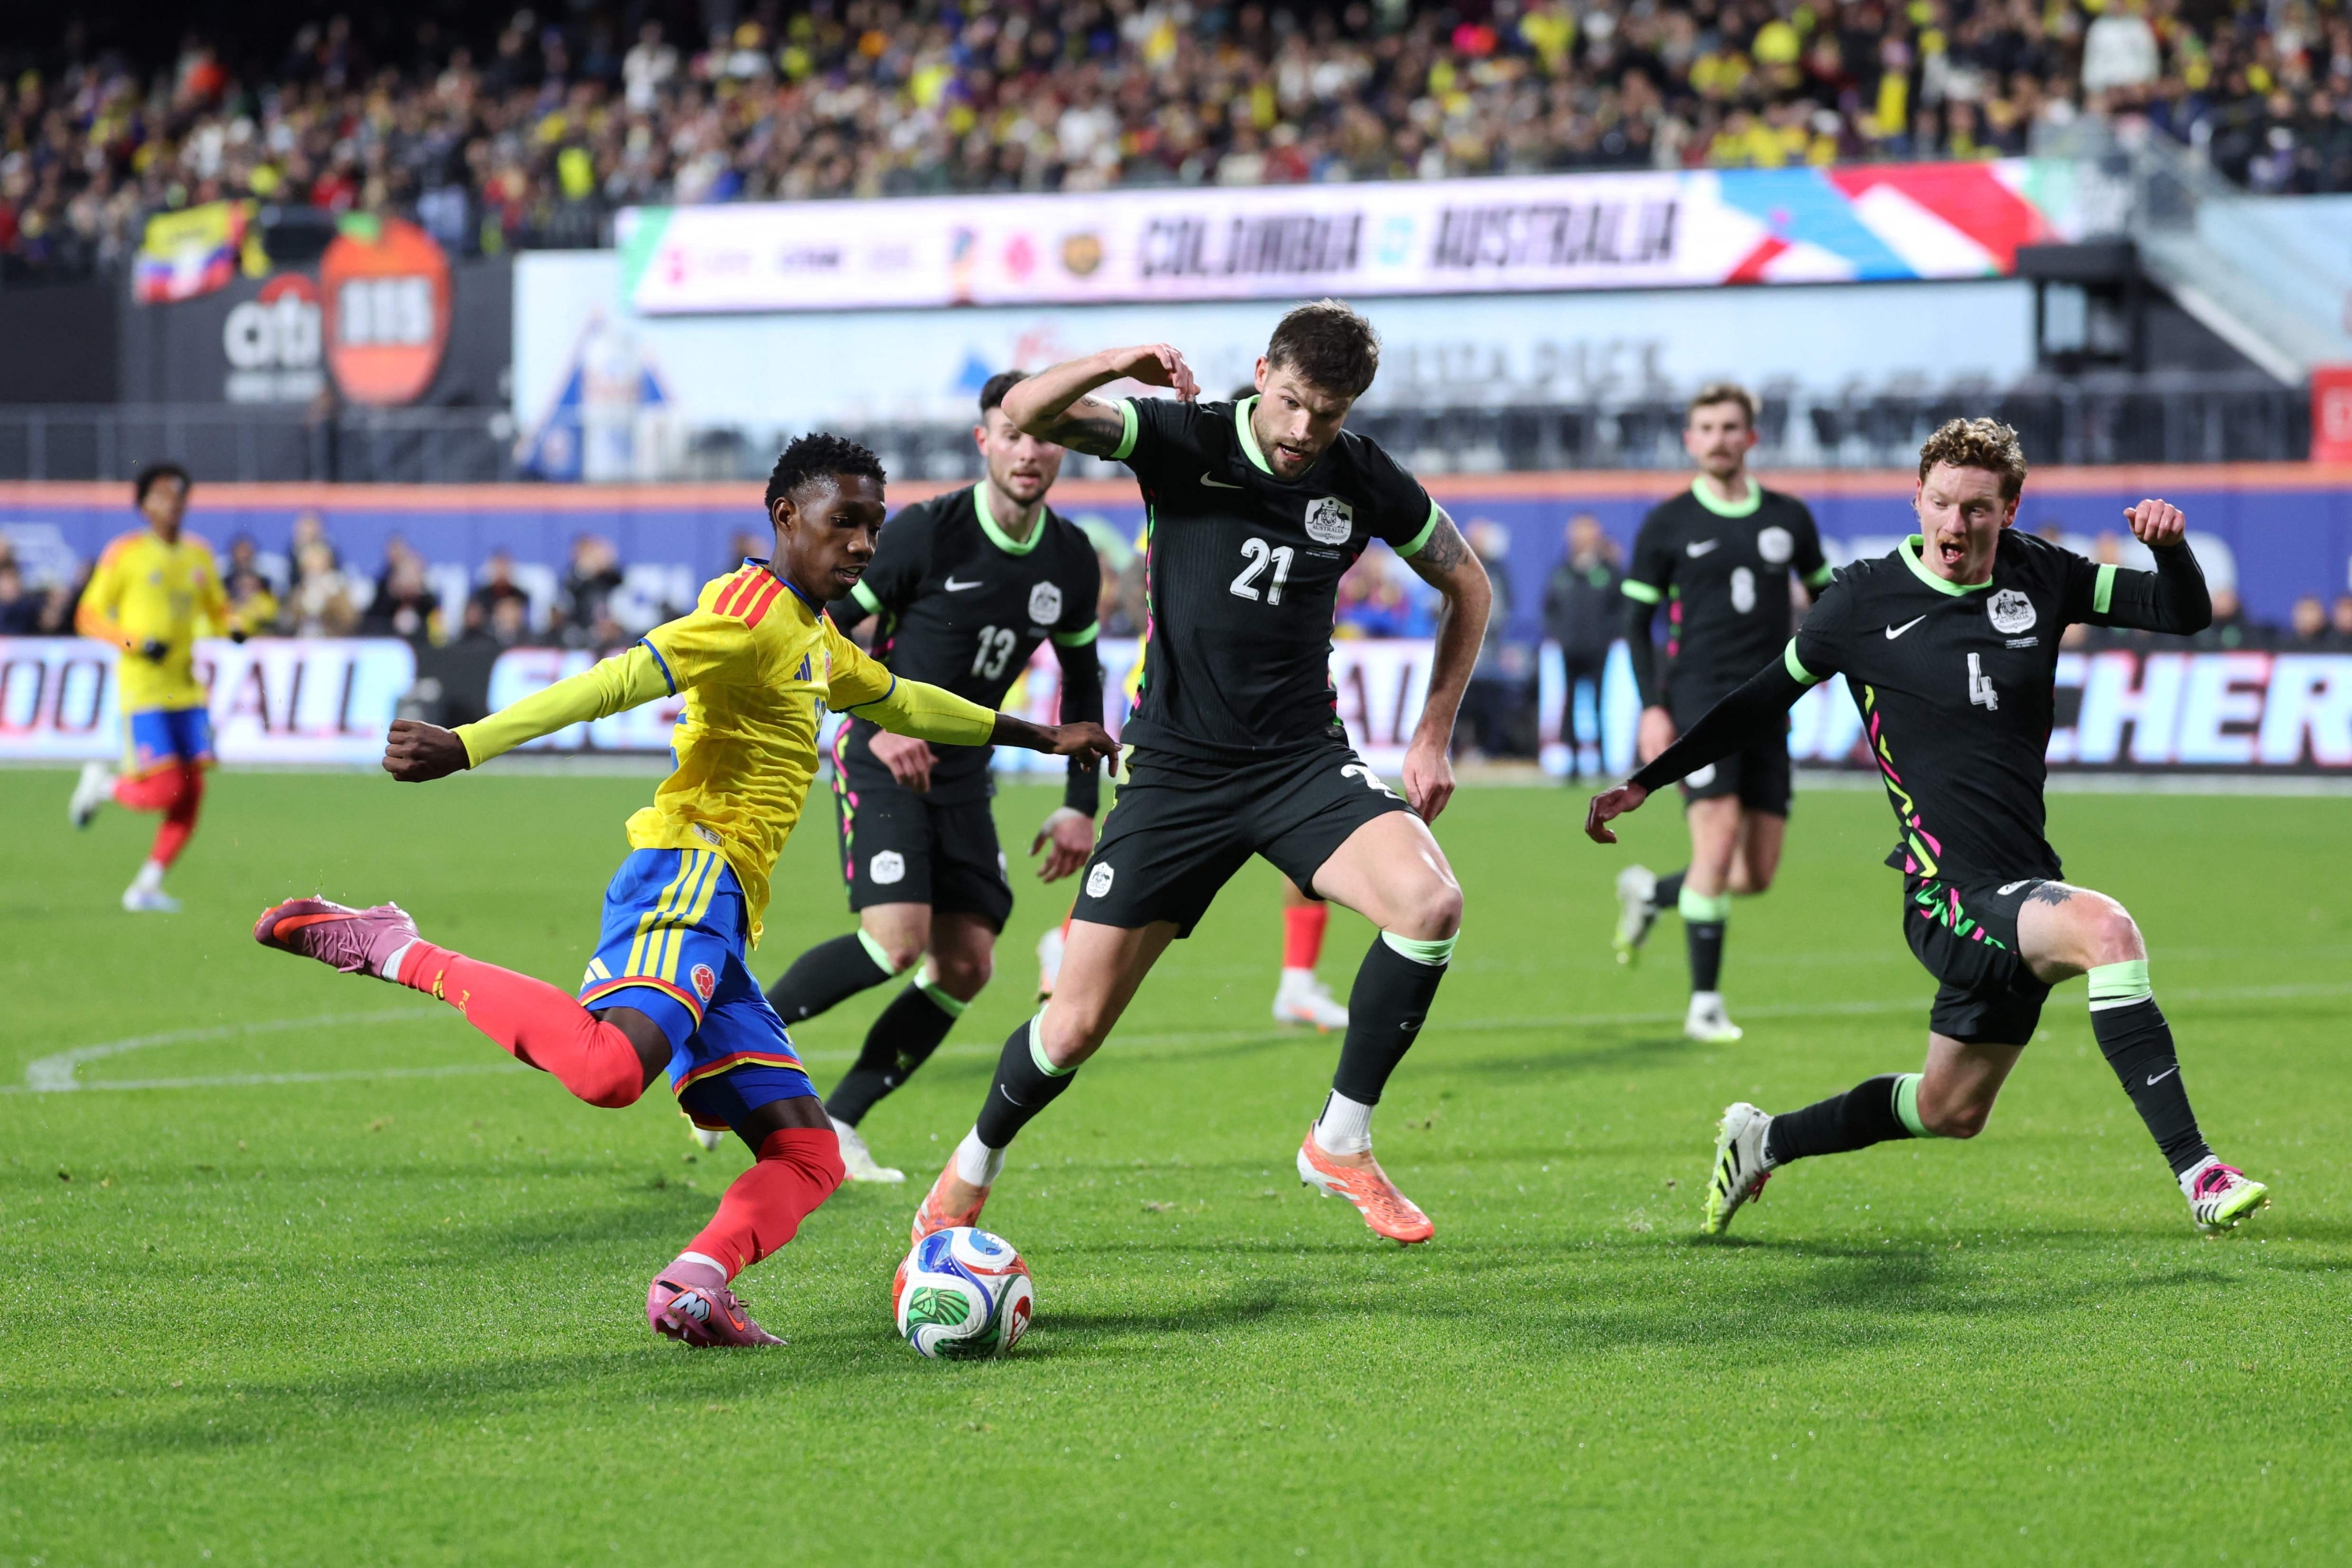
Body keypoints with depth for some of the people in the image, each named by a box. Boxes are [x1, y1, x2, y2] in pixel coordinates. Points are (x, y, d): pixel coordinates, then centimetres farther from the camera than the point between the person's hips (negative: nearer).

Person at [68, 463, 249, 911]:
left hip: (186, 689, 6)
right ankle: (101, 784, 16)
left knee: (190, 796, 0)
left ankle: (146, 887, 12)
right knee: (163, 791, -14)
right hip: (142, 690, -6)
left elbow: (217, 609, 23)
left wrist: (234, 625, 0)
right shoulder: (124, 554, -6)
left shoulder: (198, 555, 10)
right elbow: (88, 617, -4)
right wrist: (135, 643, -18)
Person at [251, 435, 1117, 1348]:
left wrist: (1034, 735, 58)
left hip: (720, 928, 10)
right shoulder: (754, 607, -3)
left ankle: (694, 1287, -15)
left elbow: (901, 702, 47)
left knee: (808, 1156, 3)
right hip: (689, 871, -10)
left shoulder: (817, 643, 27)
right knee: (611, 1066, -37)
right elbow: (623, 680, -18)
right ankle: (397, 953, -23)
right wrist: (465, 747, -29)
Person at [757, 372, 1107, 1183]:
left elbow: (1082, 681, 15)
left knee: (966, 965, -4)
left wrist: (1079, 806, 10)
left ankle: (834, 1125, 5)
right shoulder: (927, 532, -14)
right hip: (883, 757, -6)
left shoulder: (1071, 560, 2)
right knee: (898, 939, -23)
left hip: (962, 772, 6)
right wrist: (878, 724, -21)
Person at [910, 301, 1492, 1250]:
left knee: (1430, 901, -28)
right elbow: (1025, 413, -20)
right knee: (1076, 1025, -1)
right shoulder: (1185, 439, -8)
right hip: (1177, 770, -2)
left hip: (1303, 760, 2)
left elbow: (1466, 584, 14)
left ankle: (1341, 1143, -11)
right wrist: (1119, 365, -39)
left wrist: (1433, 736, 8)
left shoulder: (1365, 482, -2)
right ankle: (971, 1172, 29)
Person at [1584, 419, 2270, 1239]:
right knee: (2108, 931, -34)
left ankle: (1761, 1141, 40)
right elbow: (1764, 701, 9)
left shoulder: (2038, 574, 6)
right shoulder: (1866, 599, -3)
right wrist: (1645, 781, 11)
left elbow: (2185, 612, 8)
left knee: (1950, 1110, 17)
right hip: (1952, 893, -6)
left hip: (2020, 884, 6)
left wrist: (2171, 547, -15)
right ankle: (2196, 1171, -32)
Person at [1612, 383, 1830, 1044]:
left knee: (1757, 874, 1)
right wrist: (1652, 707, -7)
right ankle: (1705, 1003, -11)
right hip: (1697, 697, -4)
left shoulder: (1788, 518, 10)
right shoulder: (1668, 524, 2)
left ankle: (1650, 892, 30)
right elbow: (1636, 620, 4)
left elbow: (1826, 598, 22)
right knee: (1718, 836, -19)